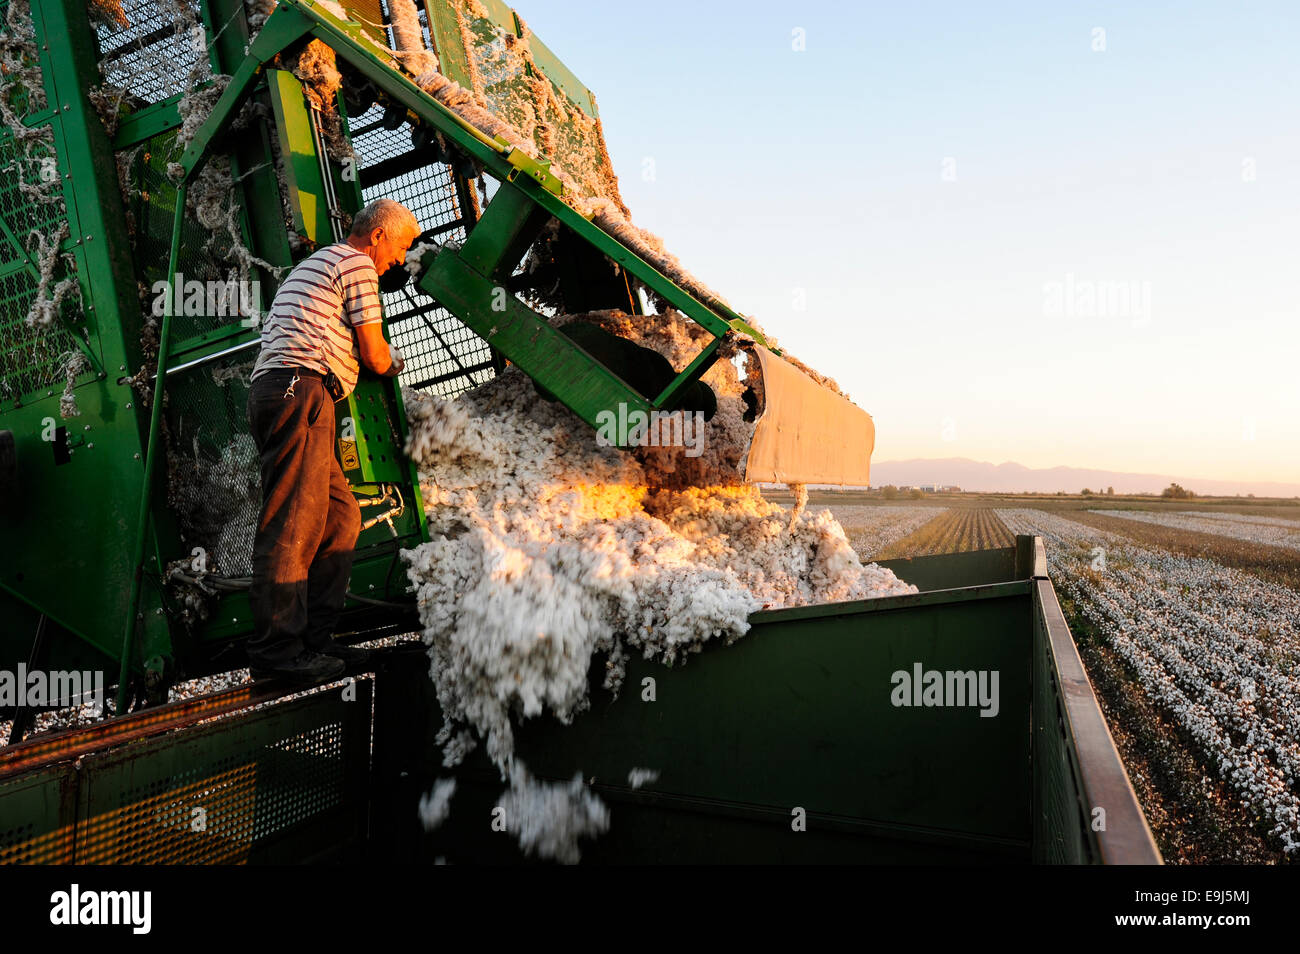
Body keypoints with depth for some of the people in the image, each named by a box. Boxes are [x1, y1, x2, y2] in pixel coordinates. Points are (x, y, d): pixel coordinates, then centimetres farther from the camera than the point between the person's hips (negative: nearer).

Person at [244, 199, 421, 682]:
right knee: (294, 523, -12)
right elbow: (375, 356, -2)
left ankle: (313, 635, 8)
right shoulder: (357, 263, 2)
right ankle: (276, 649, -12)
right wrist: (392, 361, 21)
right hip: (300, 391, -10)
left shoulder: (314, 263, 33)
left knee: (340, 515, 8)